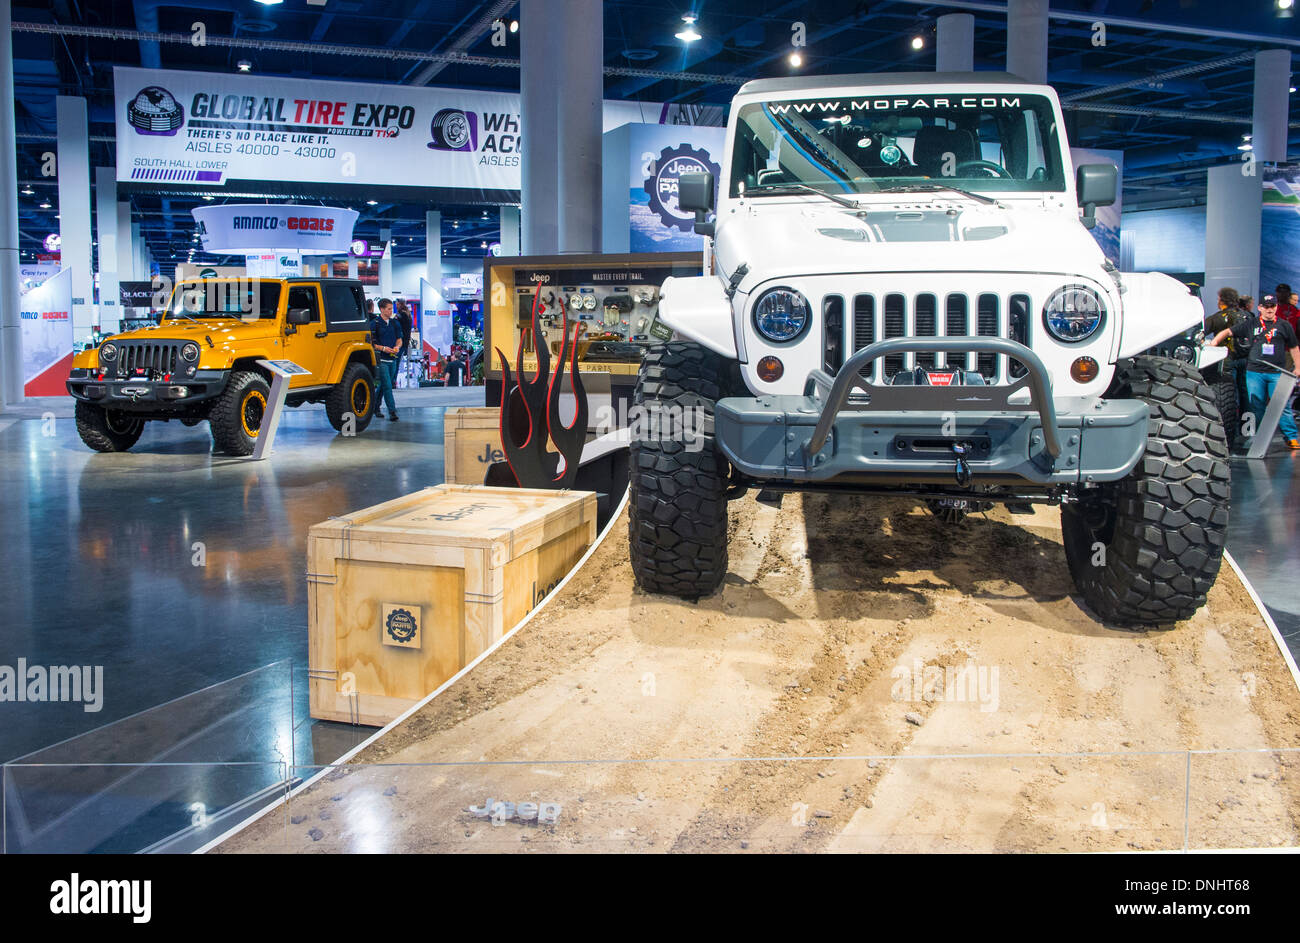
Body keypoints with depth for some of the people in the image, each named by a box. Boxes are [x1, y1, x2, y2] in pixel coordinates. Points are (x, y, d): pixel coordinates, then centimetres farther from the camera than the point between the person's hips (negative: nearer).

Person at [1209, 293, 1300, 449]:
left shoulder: (1284, 326, 10)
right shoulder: (1250, 324, 9)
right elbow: (1228, 332, 7)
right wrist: (1213, 343, -8)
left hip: (1277, 373, -1)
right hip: (1254, 372, 1)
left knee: (1283, 406, -4)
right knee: (1257, 407, 3)